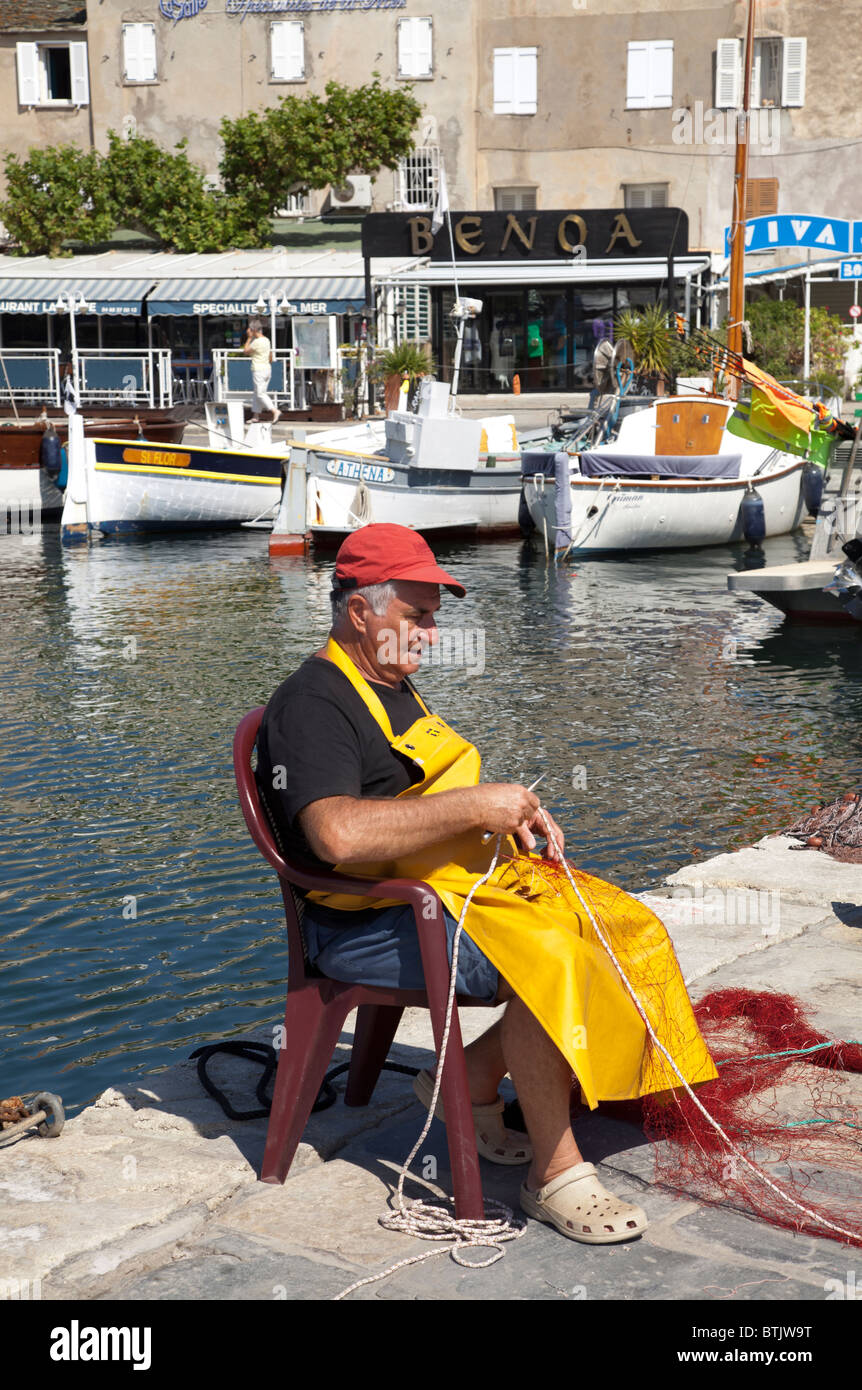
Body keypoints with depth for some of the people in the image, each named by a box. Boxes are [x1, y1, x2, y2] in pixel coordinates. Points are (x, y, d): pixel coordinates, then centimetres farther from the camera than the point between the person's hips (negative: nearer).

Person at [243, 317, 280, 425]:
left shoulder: (256, 342, -17)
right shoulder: (267, 340, 11)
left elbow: (246, 351, -5)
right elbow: (270, 357, 17)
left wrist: (249, 337, -3)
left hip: (259, 370, -9)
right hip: (267, 368, 9)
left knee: (260, 394, -8)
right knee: (256, 393, 14)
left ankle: (275, 411, -19)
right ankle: (256, 415, 16)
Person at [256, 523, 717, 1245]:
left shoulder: (394, 686, 20)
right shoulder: (313, 702, -12)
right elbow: (337, 833, -29)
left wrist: (515, 810, 6)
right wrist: (475, 807, -22)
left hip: (462, 880, 10)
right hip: (373, 920, -10)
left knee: (628, 931, -2)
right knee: (548, 960, -31)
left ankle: (470, 1078, 5)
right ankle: (555, 1176, -16)